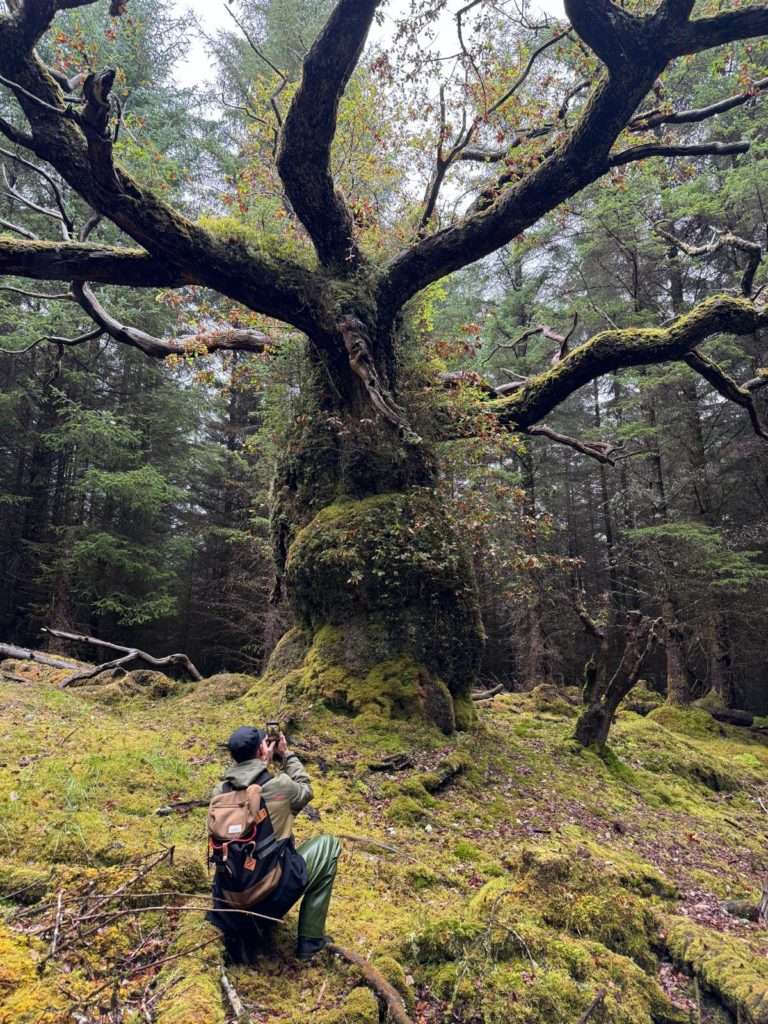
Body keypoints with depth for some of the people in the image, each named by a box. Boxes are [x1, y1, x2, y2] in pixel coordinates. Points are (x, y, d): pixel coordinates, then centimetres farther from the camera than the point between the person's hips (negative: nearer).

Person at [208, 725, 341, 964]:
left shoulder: (219, 792, -4)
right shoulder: (280, 785, -14)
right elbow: (305, 791, 8)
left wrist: (261, 763, 13)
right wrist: (286, 755, 14)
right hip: (273, 894, -5)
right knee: (328, 845, 15)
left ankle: (244, 931, 19)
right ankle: (310, 941, 17)